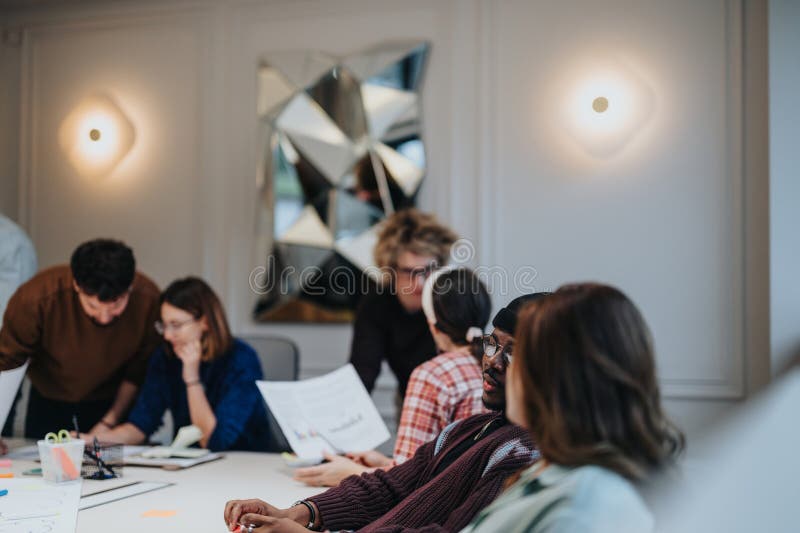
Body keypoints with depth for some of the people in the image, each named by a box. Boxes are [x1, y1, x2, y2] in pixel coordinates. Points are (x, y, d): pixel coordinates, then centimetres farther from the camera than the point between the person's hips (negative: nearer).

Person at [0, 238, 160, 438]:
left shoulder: (149, 300, -28)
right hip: (48, 402, 0)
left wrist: (110, 421, -13)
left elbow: (140, 370, -14)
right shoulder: (38, 297, -31)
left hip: (115, 402, 0)